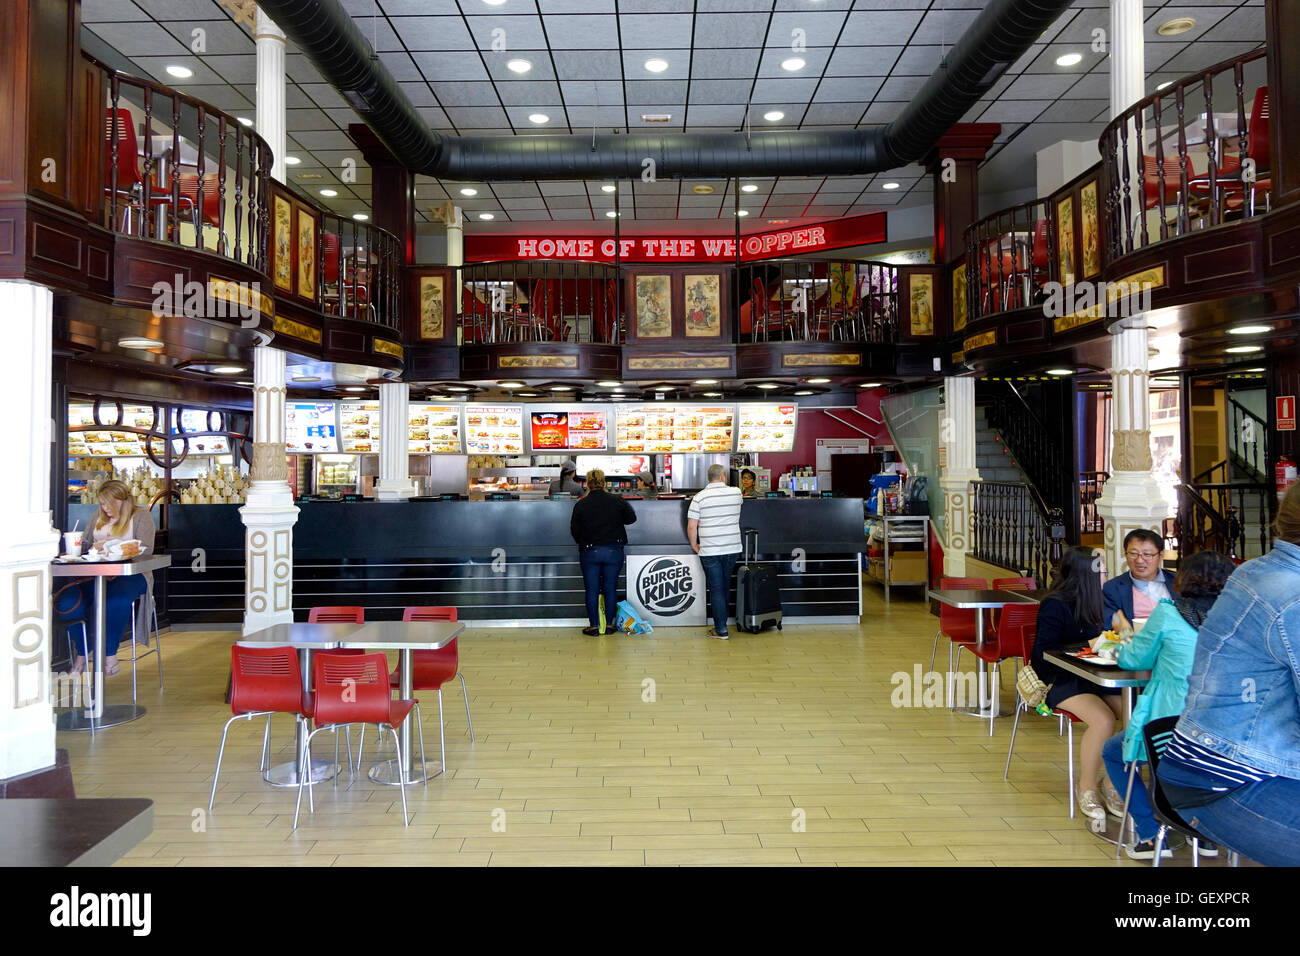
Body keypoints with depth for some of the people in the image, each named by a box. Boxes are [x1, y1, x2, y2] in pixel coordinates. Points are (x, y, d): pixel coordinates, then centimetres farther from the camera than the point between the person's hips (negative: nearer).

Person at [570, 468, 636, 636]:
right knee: (611, 588, 9)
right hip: (613, 551, 1)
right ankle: (609, 625, 14)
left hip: (589, 552, -1)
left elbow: (574, 531, 1)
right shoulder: (616, 501, -4)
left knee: (592, 590, 6)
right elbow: (631, 518, 8)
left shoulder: (581, 505, -5)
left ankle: (594, 626, 8)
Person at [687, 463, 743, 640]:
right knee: (726, 586, 19)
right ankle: (722, 621, 31)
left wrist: (695, 546, 5)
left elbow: (691, 527, -10)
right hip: (732, 549, 3)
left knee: (716, 589, 3)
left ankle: (721, 630, 4)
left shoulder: (700, 497, -9)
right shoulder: (736, 493, 0)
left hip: (710, 551, -3)